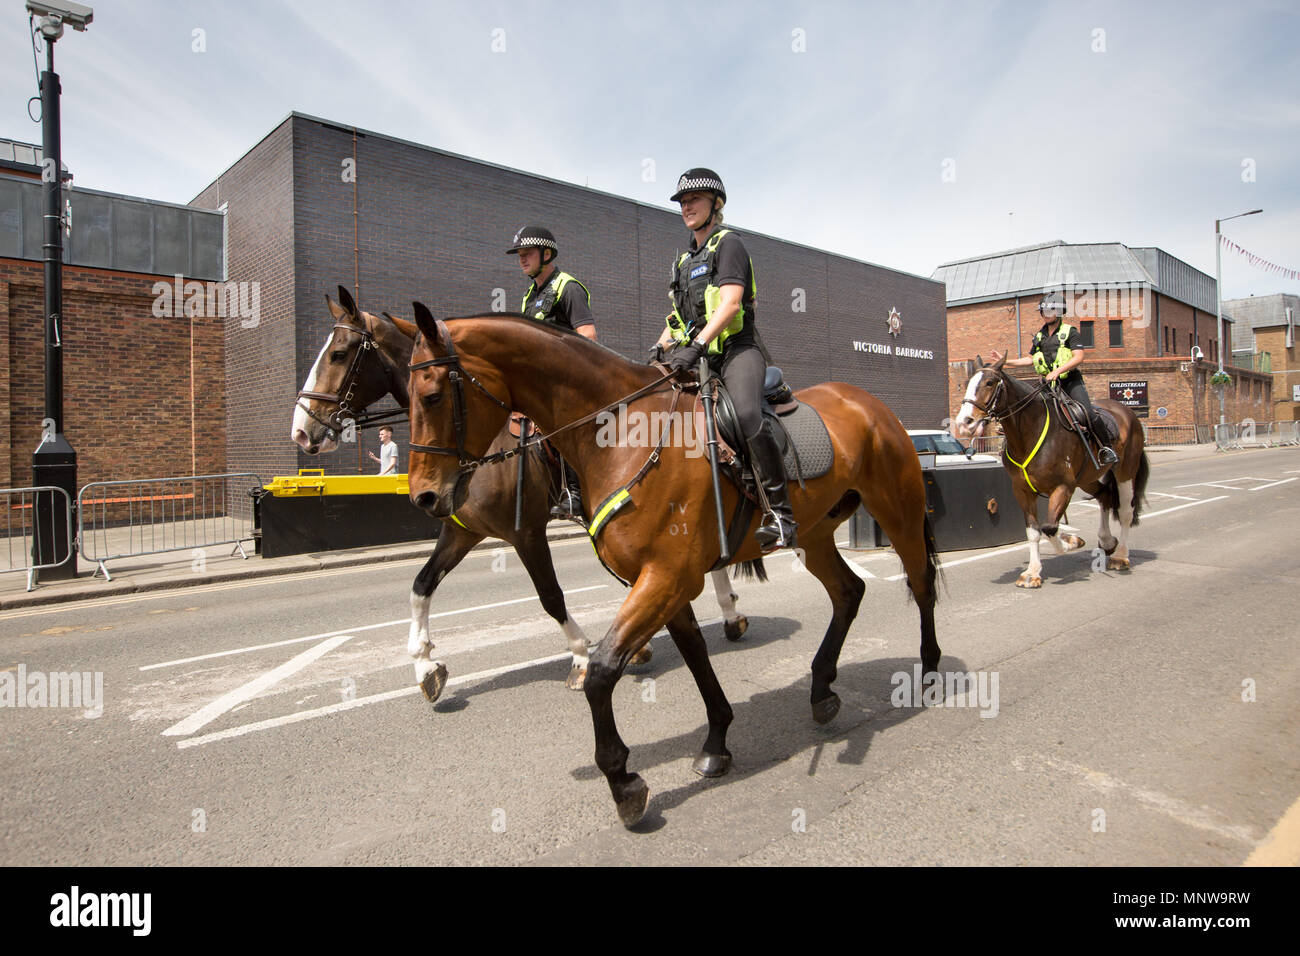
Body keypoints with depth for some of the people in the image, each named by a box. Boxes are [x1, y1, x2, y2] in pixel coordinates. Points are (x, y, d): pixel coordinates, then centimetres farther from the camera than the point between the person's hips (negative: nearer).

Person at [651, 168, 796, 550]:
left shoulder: (728, 244, 0)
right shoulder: (685, 260, 24)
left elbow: (730, 304, -15)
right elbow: (679, 317, 28)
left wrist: (696, 345, -26)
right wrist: (660, 346, 9)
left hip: (736, 350, -8)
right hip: (698, 357, 9)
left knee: (747, 415, -34)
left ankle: (781, 514, -31)